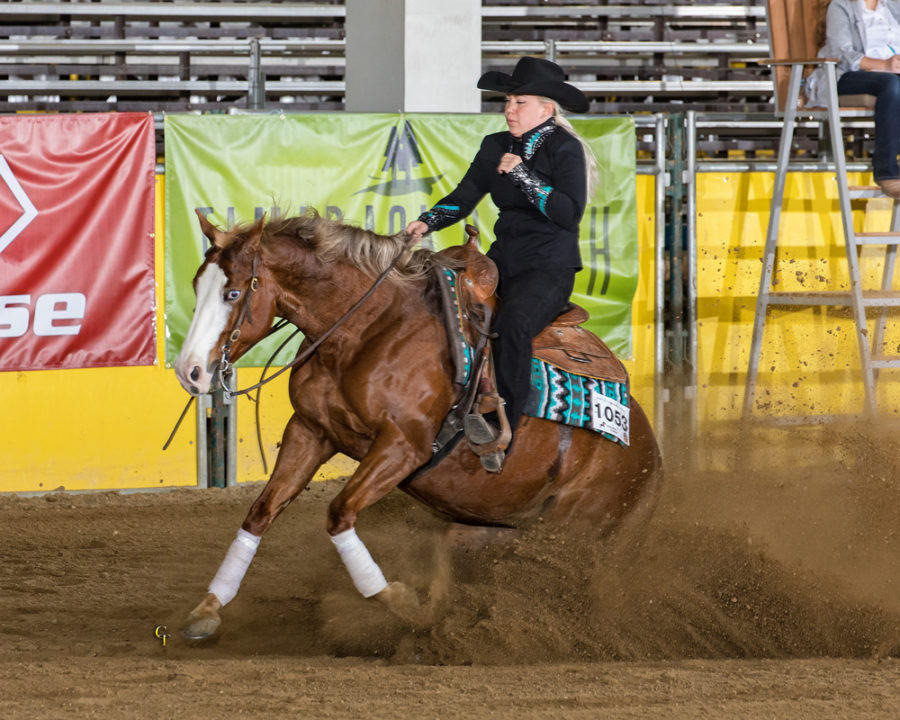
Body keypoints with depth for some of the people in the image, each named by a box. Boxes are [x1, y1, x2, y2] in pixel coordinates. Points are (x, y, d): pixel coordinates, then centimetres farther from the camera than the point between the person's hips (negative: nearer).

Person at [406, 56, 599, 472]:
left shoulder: (565, 150, -7)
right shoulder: (496, 147, 12)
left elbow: (569, 212, -18)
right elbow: (465, 197, 8)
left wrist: (523, 175, -21)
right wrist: (428, 222, -10)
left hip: (550, 266, -7)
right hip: (504, 260, 7)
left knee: (512, 323, -34)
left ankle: (500, 428, -35)